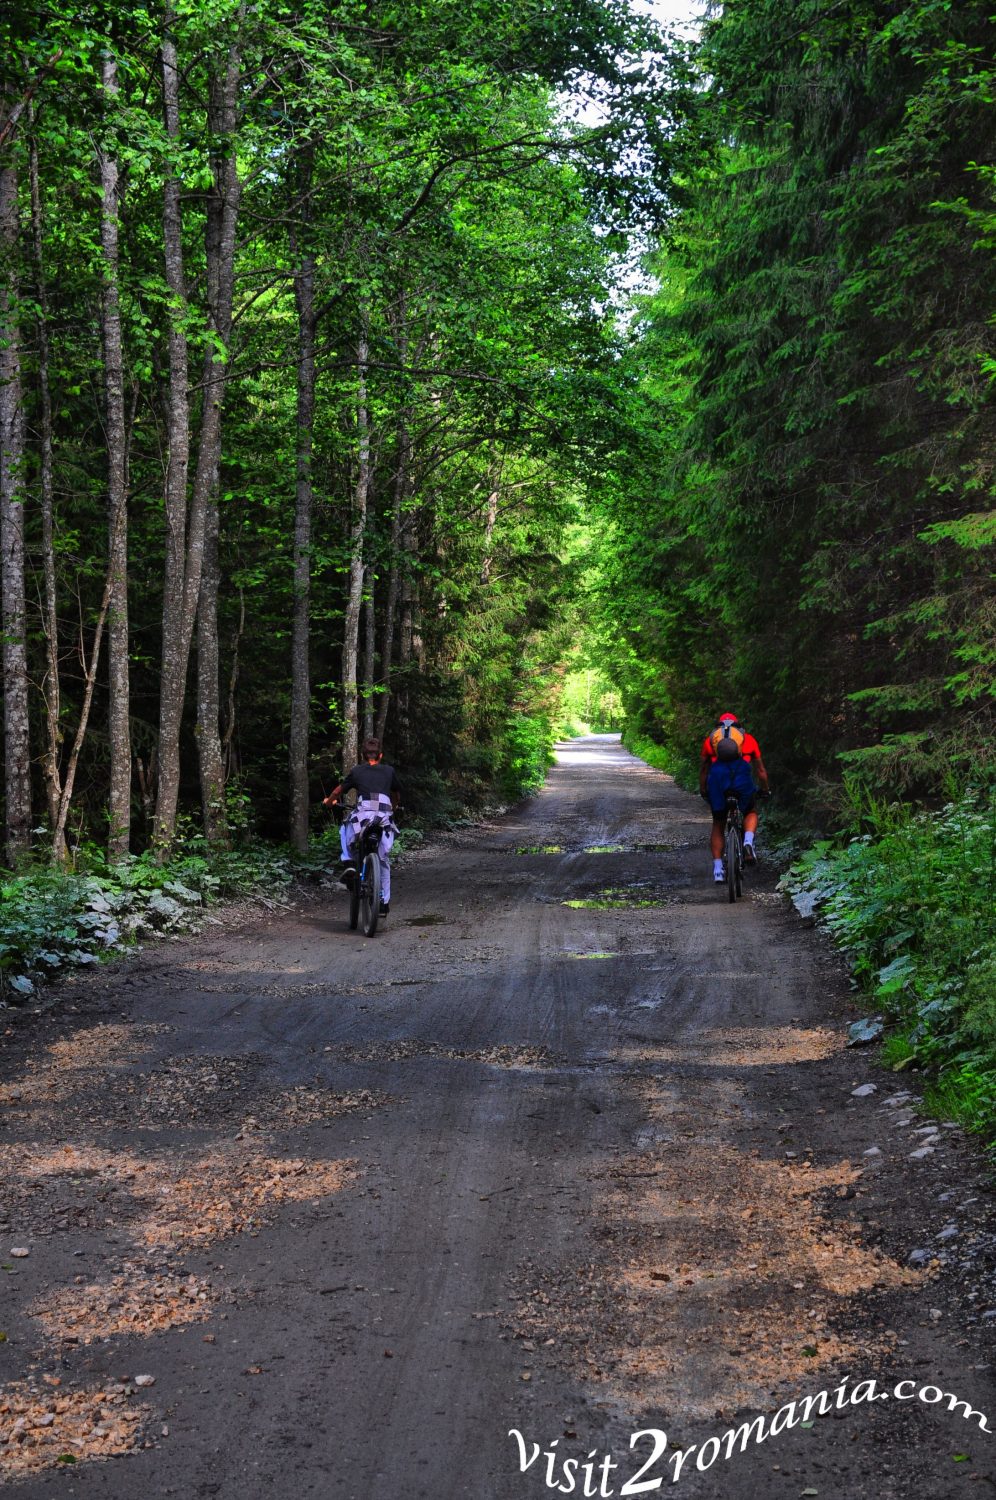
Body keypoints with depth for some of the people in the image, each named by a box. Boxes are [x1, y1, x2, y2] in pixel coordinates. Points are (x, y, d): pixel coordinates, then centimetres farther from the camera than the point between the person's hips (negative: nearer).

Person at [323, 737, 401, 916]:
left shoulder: (357, 771, 14)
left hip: (362, 815, -1)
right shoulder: (389, 771, 19)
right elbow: (397, 793, 34)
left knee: (345, 830, 33)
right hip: (384, 817, 2)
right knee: (383, 862, 17)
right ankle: (384, 903, 17)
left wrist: (329, 801, 43)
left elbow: (339, 790, 23)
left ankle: (348, 863, 11)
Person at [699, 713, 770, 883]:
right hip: (742, 775, 0)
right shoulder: (748, 738, 29)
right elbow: (761, 770, 34)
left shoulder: (710, 738, 28)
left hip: (717, 775, 0)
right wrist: (765, 789, 48)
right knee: (751, 813, 26)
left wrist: (703, 791, 45)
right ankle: (748, 841, -2)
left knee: (718, 825, 15)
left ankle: (717, 869, 5)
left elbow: (703, 769, 31)